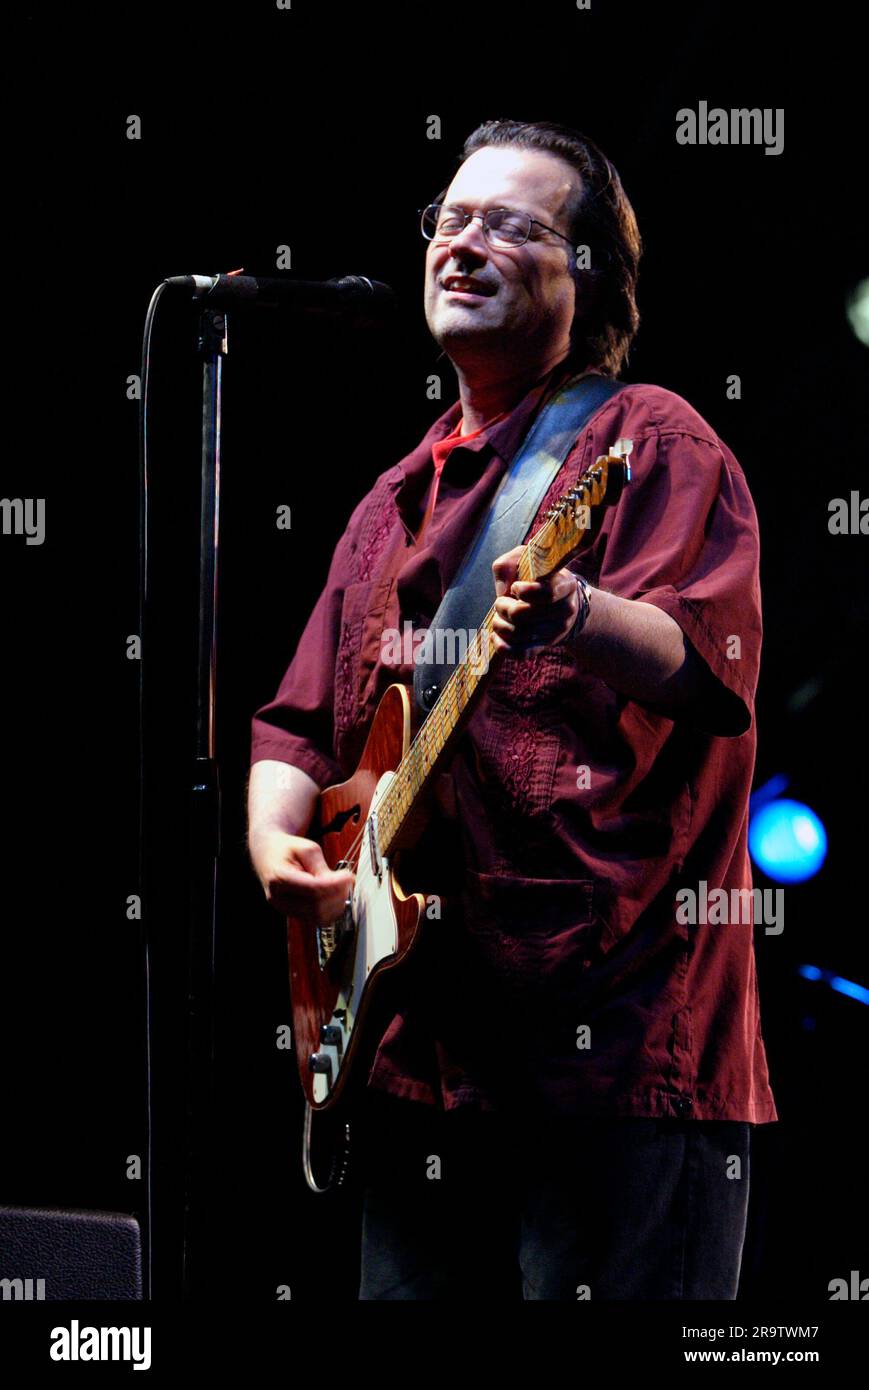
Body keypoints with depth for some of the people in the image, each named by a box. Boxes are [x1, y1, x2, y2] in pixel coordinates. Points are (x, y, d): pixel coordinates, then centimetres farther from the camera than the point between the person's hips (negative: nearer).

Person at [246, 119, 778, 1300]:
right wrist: (277, 843, 3)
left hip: (619, 1030, -7)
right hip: (419, 1044, 7)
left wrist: (575, 616, -38)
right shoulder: (399, 501, 22)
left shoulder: (648, 439, 0)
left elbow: (704, 662, -17)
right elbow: (300, 722, 23)